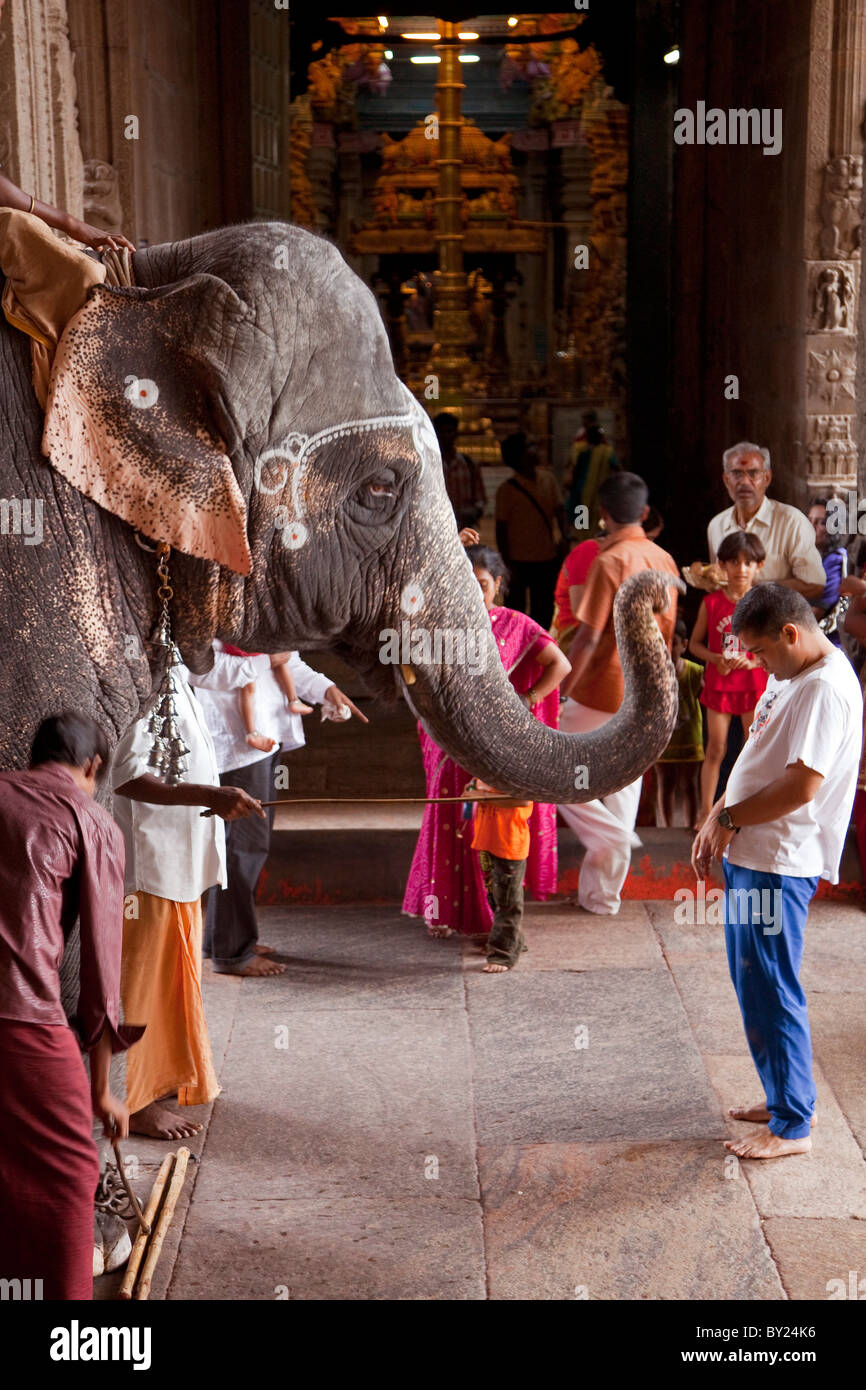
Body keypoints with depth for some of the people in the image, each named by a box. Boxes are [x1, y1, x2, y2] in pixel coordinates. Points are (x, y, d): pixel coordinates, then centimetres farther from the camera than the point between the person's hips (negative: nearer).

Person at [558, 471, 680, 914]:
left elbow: (588, 637, -19)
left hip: (603, 694, -7)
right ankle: (603, 893, 18)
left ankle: (611, 836, -5)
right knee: (624, 781, 13)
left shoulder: (609, 562, -17)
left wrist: (558, 694, -13)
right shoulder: (664, 560, 6)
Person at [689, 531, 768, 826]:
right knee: (715, 750, 6)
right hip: (718, 686, 0)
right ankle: (706, 813, 14)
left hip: (753, 685, 0)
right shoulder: (712, 603, -2)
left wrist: (753, 661, -18)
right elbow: (695, 643, 5)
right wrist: (715, 658, -14)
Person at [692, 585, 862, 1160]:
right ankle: (784, 1096, 30)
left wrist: (729, 818, -13)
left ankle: (792, 1126, 8)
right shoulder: (790, 676, 13)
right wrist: (716, 817, 8)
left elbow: (801, 786, -25)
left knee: (770, 990, -3)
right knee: (754, 984, 17)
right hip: (748, 854, 10)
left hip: (780, 864, -10)